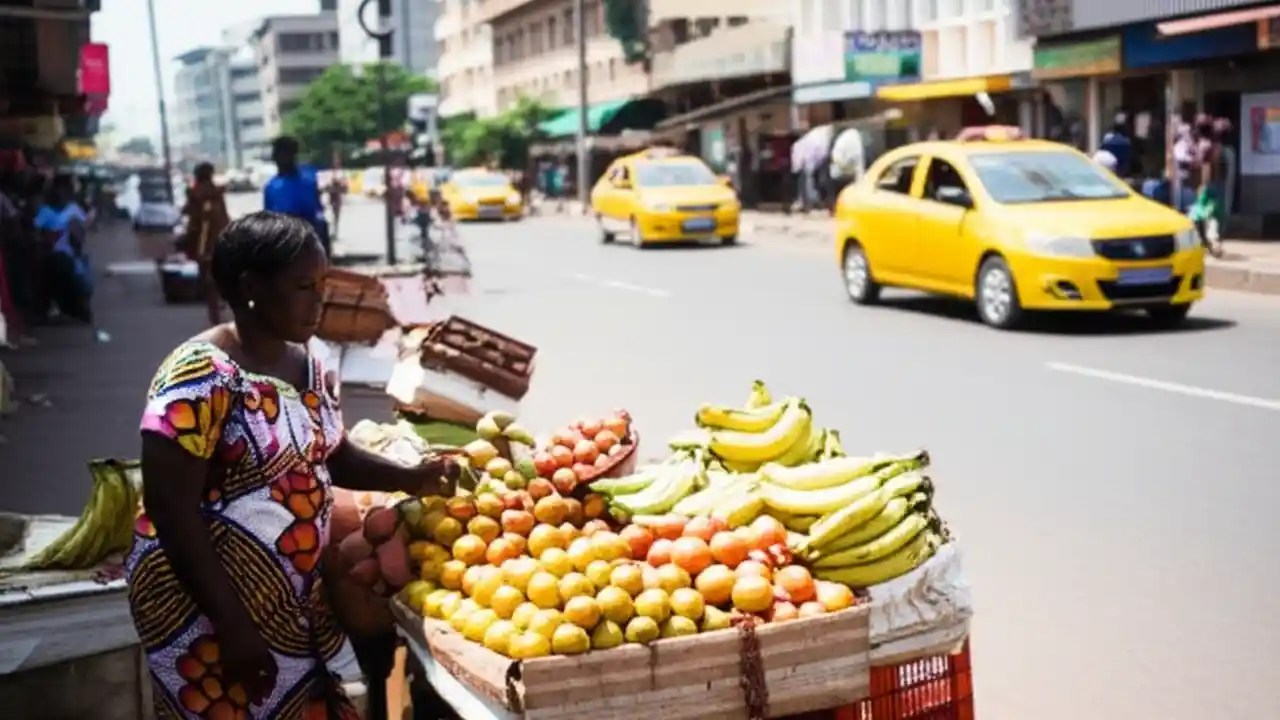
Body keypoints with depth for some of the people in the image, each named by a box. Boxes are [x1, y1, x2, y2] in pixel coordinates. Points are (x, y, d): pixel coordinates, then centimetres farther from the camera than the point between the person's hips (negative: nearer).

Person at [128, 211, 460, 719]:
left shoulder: (309, 364, 3)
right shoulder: (201, 376, -21)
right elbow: (172, 512, -22)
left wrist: (410, 479, 0)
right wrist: (233, 623, -22)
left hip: (293, 600, 8)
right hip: (207, 608, -7)